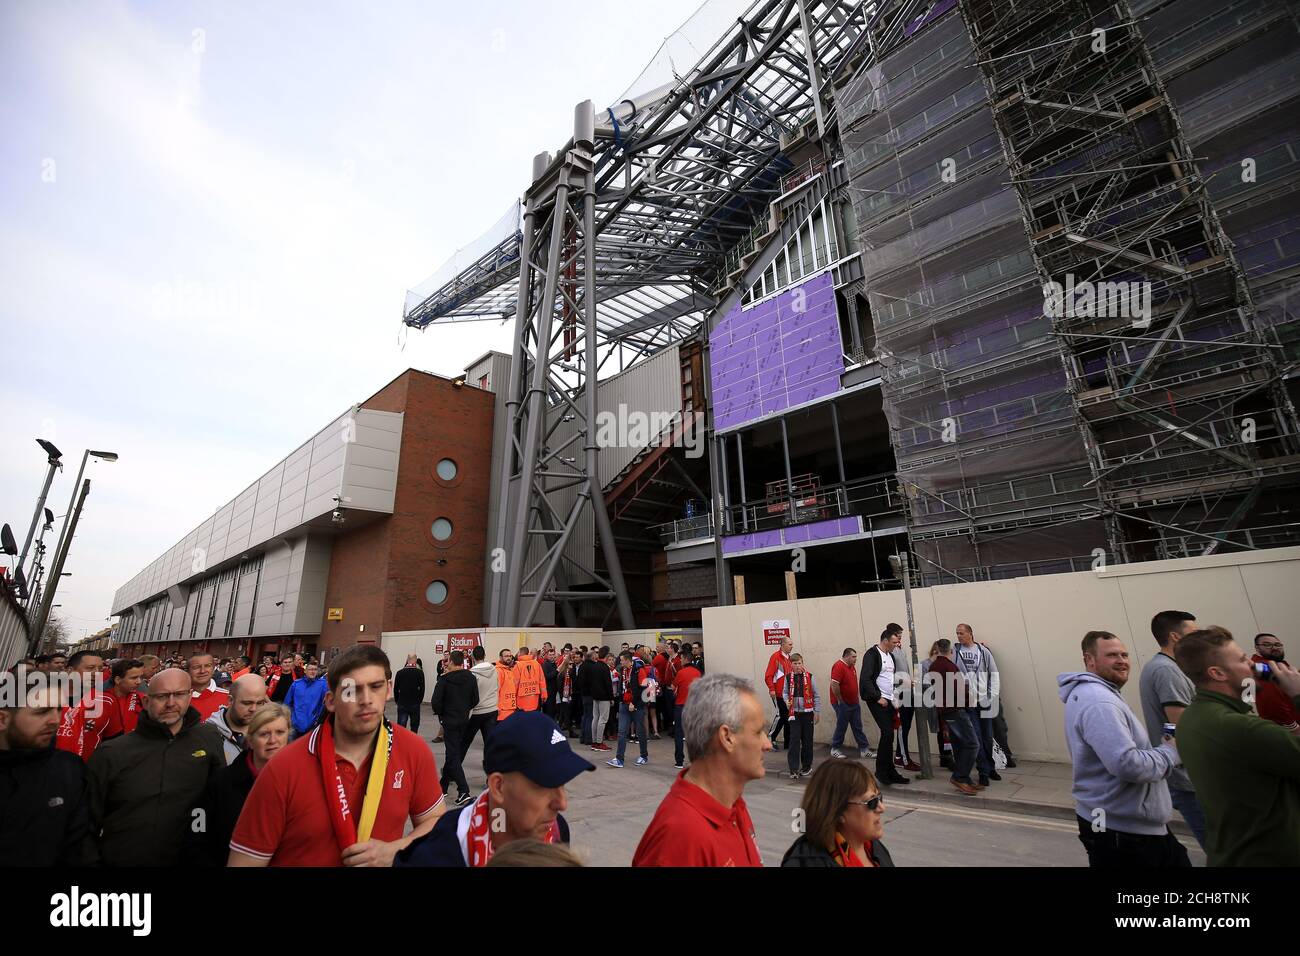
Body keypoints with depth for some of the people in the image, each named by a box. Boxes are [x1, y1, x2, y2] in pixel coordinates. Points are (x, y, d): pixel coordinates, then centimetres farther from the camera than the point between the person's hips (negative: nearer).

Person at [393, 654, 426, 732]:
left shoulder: (399, 673, -2)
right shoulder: (420, 673, -7)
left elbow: (395, 689, 2)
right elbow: (422, 689, -5)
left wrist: (397, 701, 16)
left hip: (402, 703, 1)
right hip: (415, 704, -1)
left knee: (401, 726, 2)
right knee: (414, 726, 14)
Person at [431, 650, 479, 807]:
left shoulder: (444, 679, -14)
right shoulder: (471, 678, -1)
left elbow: (435, 701, -15)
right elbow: (475, 700, 1)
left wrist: (441, 713, 3)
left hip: (449, 721, -5)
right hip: (464, 720, 5)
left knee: (453, 755, -3)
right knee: (454, 751, 20)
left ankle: (464, 791, -14)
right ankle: (443, 785, 34)